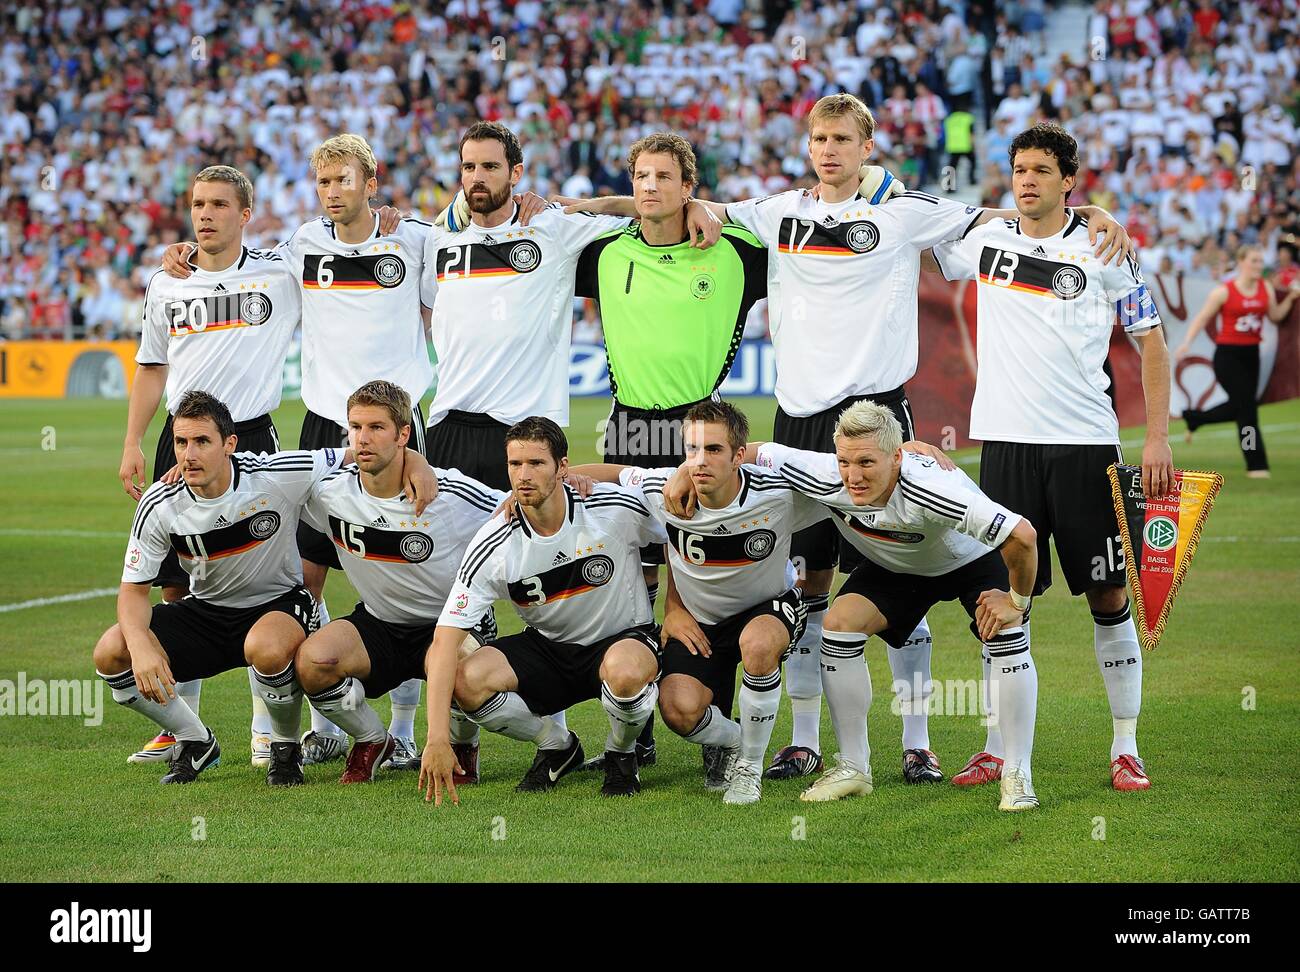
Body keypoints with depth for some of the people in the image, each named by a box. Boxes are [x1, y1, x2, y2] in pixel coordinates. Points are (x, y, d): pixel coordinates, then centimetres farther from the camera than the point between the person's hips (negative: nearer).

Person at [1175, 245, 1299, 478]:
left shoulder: (1266, 288, 6)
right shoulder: (1224, 291, -9)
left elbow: (1276, 315, 15)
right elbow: (1203, 317, -2)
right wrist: (1186, 343, -10)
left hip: (1251, 354, 6)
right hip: (1227, 355, -6)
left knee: (1238, 407, 12)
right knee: (1247, 408, -9)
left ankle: (1193, 418, 38)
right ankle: (1256, 465, -3)